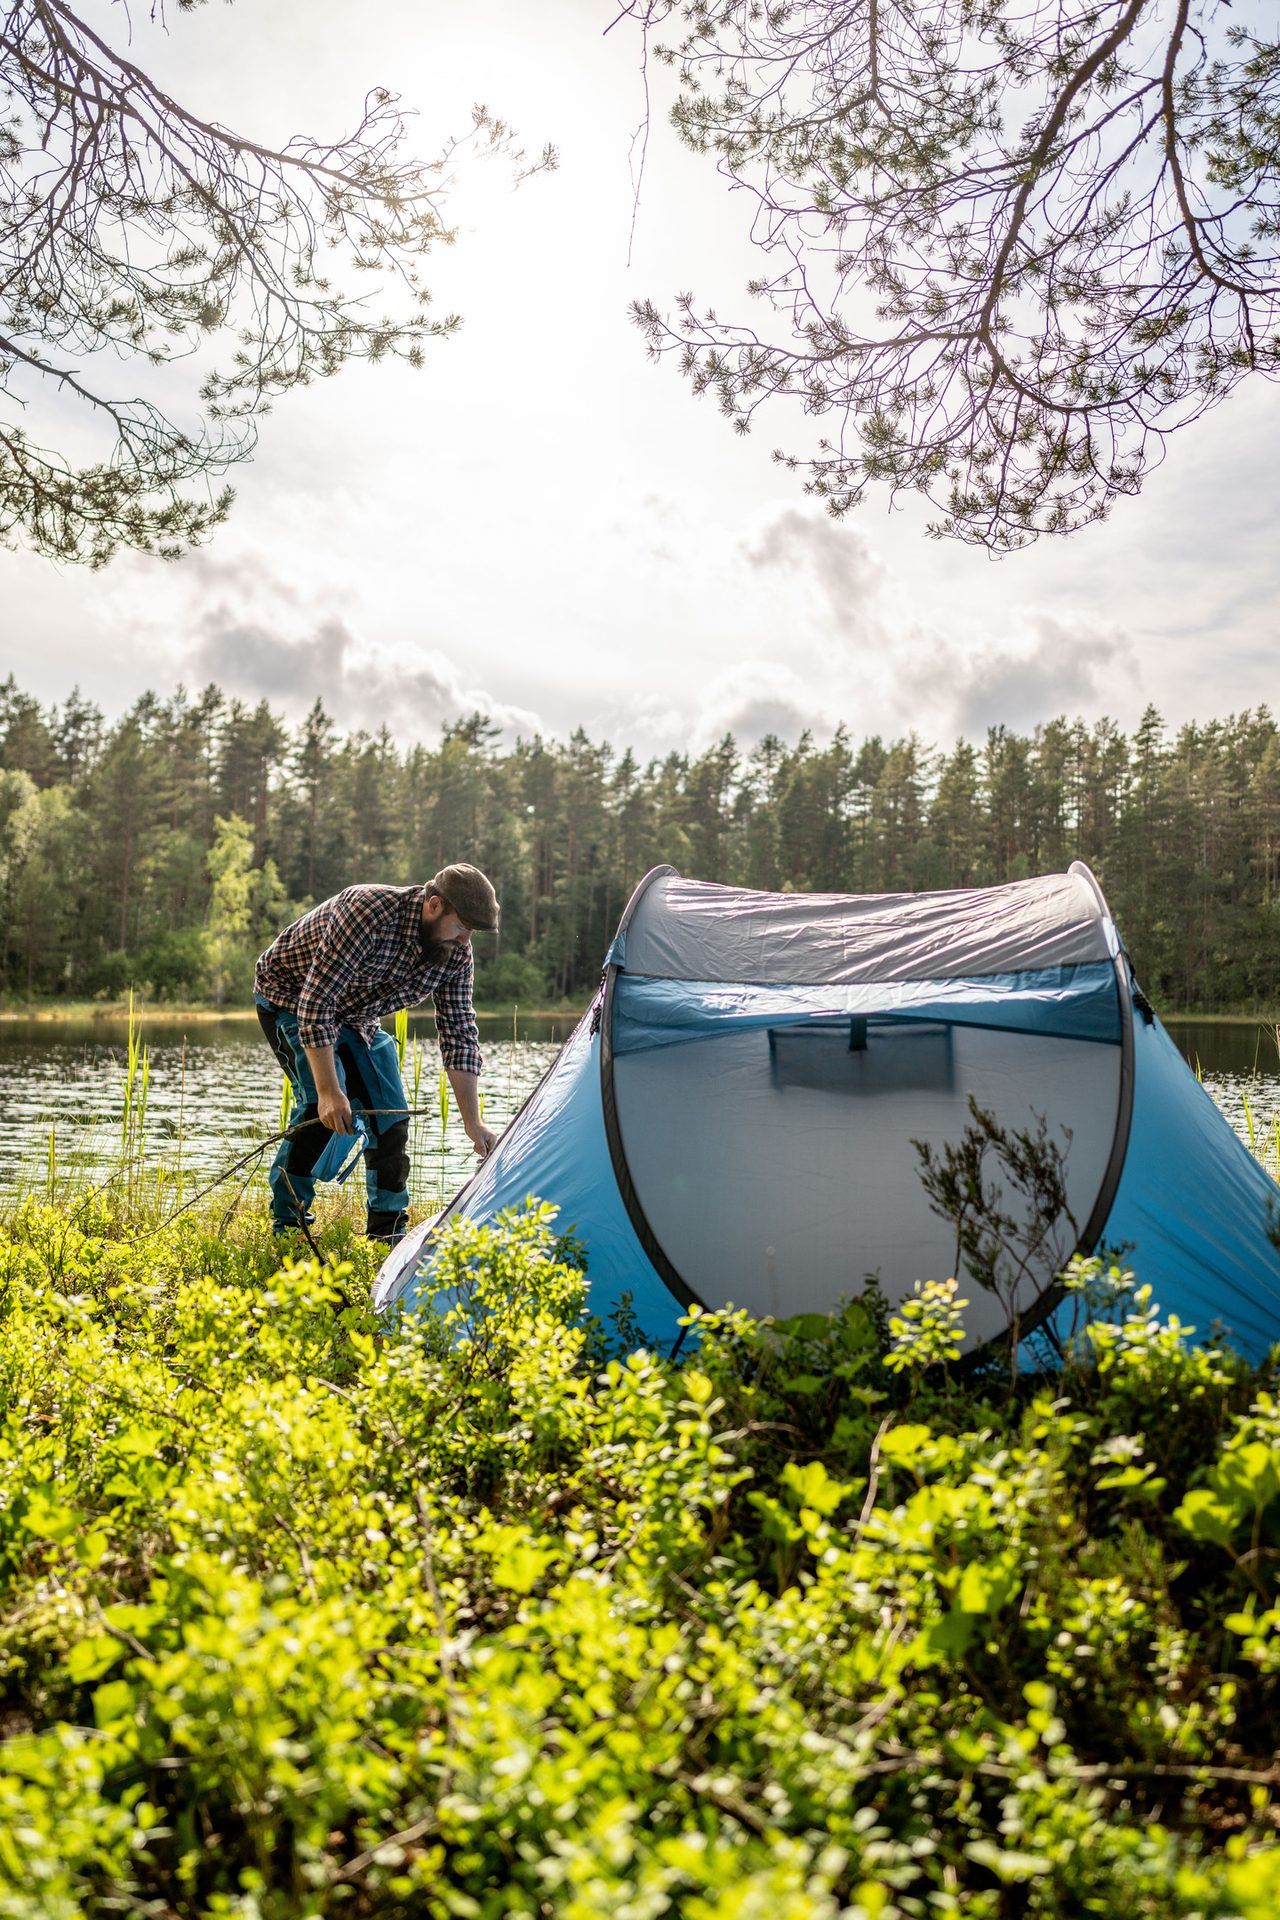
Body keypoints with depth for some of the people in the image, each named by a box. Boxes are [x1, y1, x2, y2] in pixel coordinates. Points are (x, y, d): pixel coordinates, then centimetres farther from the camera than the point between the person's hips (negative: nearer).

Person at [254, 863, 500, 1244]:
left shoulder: (455, 953, -16)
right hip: (290, 997, -7)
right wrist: (328, 1091, -39)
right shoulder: (369, 913, -38)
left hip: (355, 1014, 7)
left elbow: (459, 1036, -10)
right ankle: (286, 1226, -11)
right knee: (324, 1107, -24)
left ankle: (388, 1232, 10)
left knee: (390, 1112, -1)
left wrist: (473, 1124, -14)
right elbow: (315, 1003, -37)